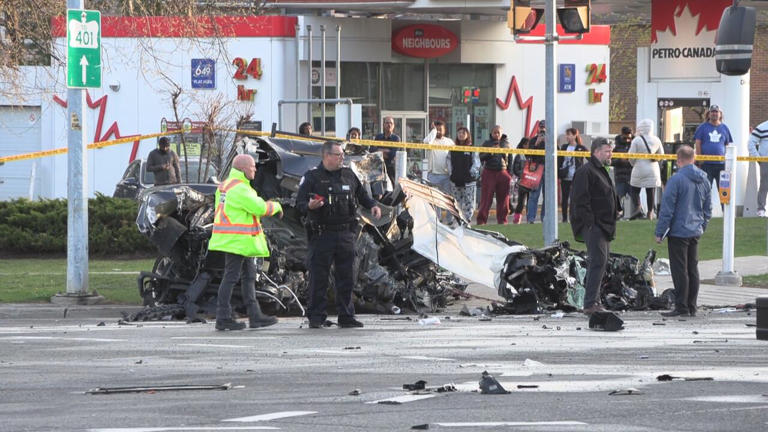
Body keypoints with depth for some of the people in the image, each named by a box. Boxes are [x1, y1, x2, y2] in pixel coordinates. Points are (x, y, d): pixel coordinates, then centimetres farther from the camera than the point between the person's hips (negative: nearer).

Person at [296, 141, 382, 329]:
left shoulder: (348, 175, 13)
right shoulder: (312, 177, -2)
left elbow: (361, 194, 27)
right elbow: (299, 204, -5)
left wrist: (372, 205, 10)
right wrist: (310, 206, -26)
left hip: (345, 234, 4)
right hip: (322, 234, -4)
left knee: (346, 277, 6)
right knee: (319, 278, -3)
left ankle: (346, 316, 12)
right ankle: (316, 317, 3)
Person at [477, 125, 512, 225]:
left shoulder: (506, 144, 10)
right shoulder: (487, 143, 5)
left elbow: (510, 159, 14)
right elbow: (481, 158, -1)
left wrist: (509, 174, 9)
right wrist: (490, 152, -17)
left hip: (503, 173, 2)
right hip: (489, 173, -2)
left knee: (503, 199, 3)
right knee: (486, 198, -5)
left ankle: (502, 220, 12)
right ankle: (481, 220, -3)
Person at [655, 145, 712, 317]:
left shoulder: (676, 180, -15)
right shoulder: (704, 180, 7)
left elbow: (667, 209, -14)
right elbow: (708, 208, 16)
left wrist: (660, 232, -8)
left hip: (678, 232, -7)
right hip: (696, 232, 7)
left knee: (680, 271, -3)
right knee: (693, 269, 12)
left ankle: (681, 308, -3)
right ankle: (691, 307, 15)